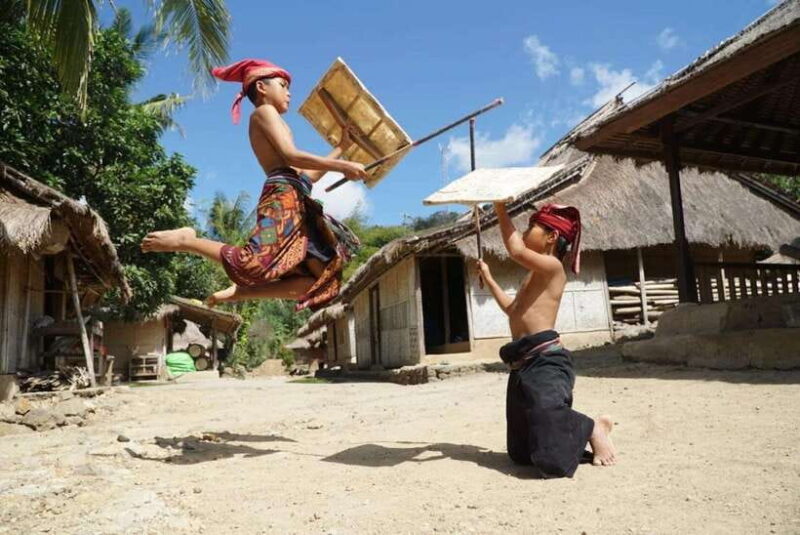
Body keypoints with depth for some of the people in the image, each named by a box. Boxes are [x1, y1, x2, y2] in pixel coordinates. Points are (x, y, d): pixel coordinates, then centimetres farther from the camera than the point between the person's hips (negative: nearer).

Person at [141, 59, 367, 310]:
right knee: (257, 265, -30)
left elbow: (308, 174, 29)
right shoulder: (264, 111, 10)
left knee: (323, 279, 2)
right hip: (284, 196, -9)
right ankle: (186, 241, -9)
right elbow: (291, 156, -8)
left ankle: (237, 293, -1)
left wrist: (342, 146, 32)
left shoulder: (270, 121, 35)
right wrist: (342, 166, -7)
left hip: (296, 204, 9)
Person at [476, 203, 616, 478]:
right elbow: (513, 309, 36)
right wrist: (488, 278, 38)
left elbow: (517, 251, -25)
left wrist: (500, 209, -14)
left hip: (545, 362, -10)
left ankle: (593, 429, 10)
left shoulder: (552, 267, -7)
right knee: (520, 453, 18)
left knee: (553, 462, -18)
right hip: (523, 364, 10)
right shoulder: (535, 276, 23)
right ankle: (580, 431, 31)